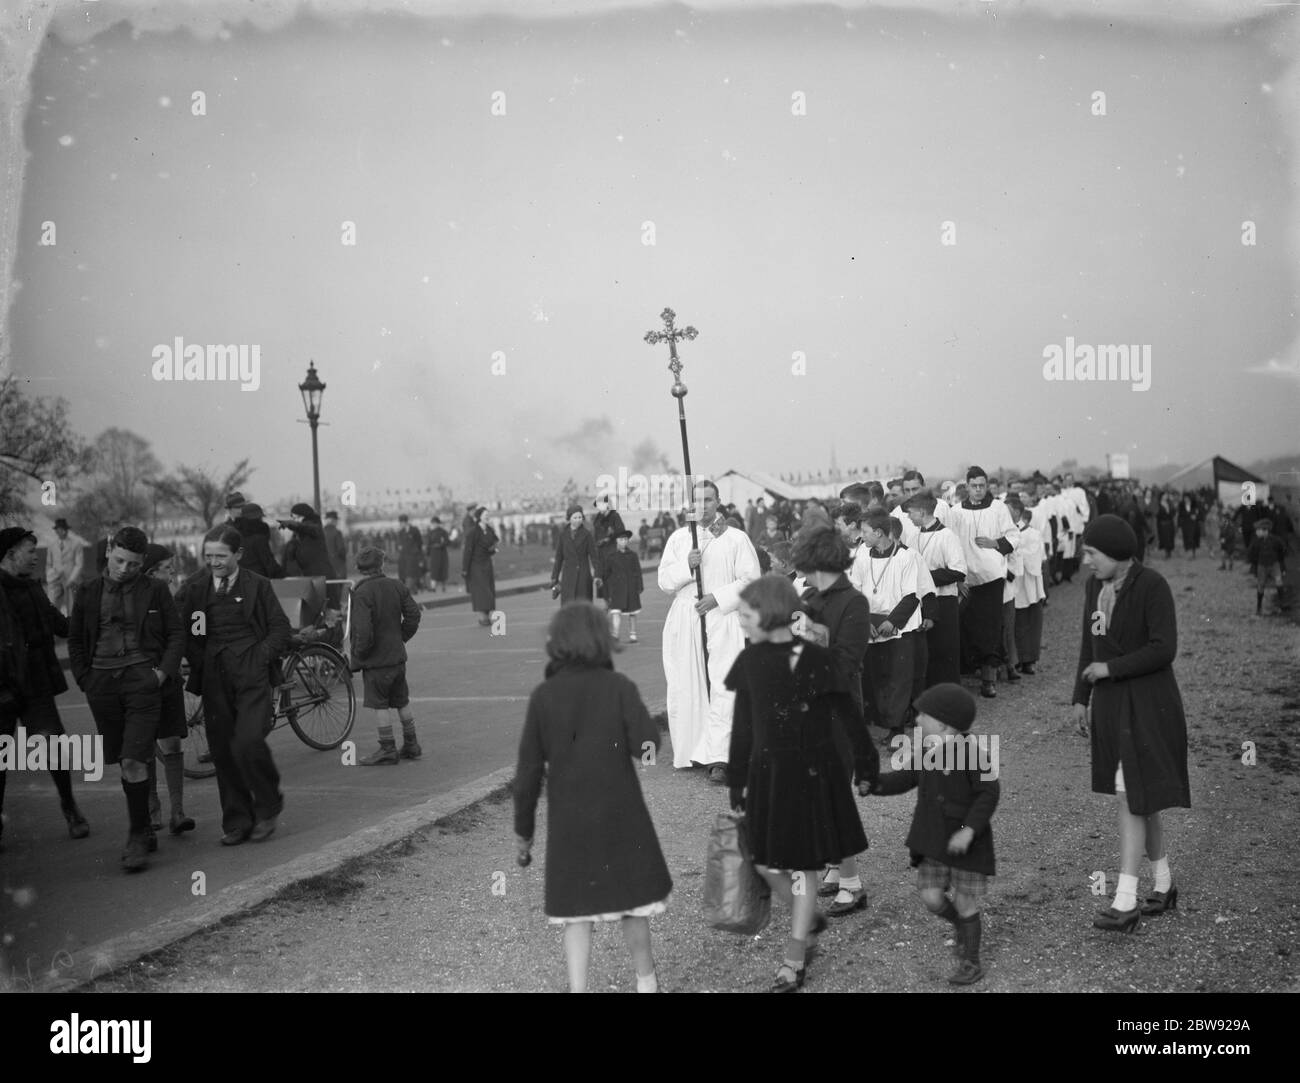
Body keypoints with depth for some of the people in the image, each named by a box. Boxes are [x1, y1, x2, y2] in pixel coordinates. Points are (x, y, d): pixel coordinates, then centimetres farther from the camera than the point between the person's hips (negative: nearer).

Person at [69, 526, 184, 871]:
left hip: (142, 677, -3)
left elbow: (175, 634, 9)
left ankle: (137, 836, -5)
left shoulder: (155, 590, 4)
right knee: (125, 764, 10)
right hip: (102, 681, 3)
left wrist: (165, 670, -4)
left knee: (134, 762, -14)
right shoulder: (88, 593, 9)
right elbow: (75, 640, 16)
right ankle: (145, 832, 22)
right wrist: (86, 680, 6)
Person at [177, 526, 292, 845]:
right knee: (222, 751, 4)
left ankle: (268, 807, 8)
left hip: (252, 676, -3)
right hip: (214, 679, 3)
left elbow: (281, 629, 4)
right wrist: (199, 662, 0)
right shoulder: (194, 587, 8)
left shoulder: (258, 585, 2)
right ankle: (236, 822, 16)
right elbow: (182, 632, 13)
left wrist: (259, 658, -7)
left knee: (248, 743, -16)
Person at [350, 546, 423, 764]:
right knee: (402, 701, 17)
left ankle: (388, 750, 6)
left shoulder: (362, 593, -19)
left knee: (379, 705, 3)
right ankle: (411, 745, 25)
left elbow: (364, 631, -24)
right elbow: (413, 614, 6)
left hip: (376, 659, -7)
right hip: (398, 656, 7)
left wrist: (358, 655, -10)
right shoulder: (397, 586, 1)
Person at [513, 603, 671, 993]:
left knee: (576, 911, 8)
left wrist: (523, 829, 7)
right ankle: (646, 980, 29)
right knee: (633, 902, 16)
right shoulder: (619, 687, -6)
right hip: (620, 815, 0)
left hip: (567, 821, 1)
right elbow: (645, 743, -20)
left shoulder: (543, 696, -3)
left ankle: (577, 986, 4)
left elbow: (529, 769, 0)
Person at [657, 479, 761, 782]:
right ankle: (688, 751, 15)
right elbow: (664, 581, 8)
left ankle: (717, 759, -17)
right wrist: (686, 565, -10)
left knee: (722, 689, -12)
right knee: (686, 688, 3)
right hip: (685, 621, 3)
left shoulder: (737, 539, 4)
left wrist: (718, 597, -11)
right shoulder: (678, 538, 13)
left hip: (723, 619, -3)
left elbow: (751, 581, 0)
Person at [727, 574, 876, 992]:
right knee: (765, 861, 7)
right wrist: (738, 783, 9)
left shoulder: (815, 660, -14)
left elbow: (848, 715, -6)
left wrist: (866, 765, 0)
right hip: (767, 771, 5)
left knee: (802, 864, 3)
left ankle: (795, 958, 13)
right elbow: (742, 727, 7)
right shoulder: (749, 661, 0)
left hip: (812, 772, -5)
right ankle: (808, 918, 35)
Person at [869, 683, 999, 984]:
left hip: (965, 841, -6)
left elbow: (989, 792, -19)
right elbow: (905, 779, 14)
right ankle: (966, 926, 30)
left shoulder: (969, 754, -20)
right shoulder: (928, 752, 2)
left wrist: (969, 830, -25)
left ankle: (970, 962, 21)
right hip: (933, 841, 6)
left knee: (965, 903, 3)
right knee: (931, 897, 0)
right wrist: (872, 782, 2)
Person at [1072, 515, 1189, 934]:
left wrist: (1110, 668, -16)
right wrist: (1081, 698, 13)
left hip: (1147, 705, -7)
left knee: (1132, 797, -10)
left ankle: (1125, 902, -9)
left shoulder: (1152, 585, -16)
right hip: (1110, 703, 7)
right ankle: (1164, 886, 28)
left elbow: (1164, 649, -20)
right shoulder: (1094, 586, 6)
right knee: (1139, 797, 14)